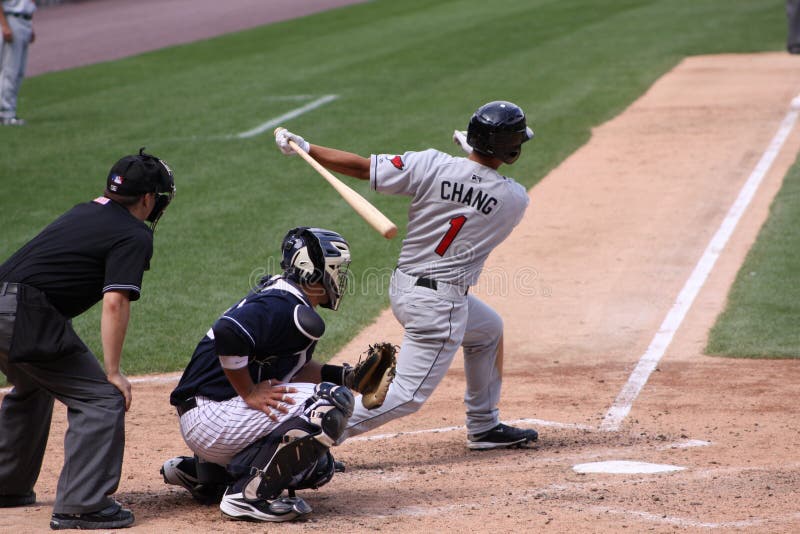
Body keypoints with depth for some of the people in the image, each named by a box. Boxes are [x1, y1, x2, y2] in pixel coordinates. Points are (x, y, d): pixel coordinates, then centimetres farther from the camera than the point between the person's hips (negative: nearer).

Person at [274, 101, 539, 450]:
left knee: (488, 329, 29)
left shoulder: (432, 166, -8)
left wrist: (305, 148, 1)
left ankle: (484, 428, 39)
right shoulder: (516, 199, -10)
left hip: (402, 286, 7)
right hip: (441, 302, -7)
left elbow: (362, 167, -9)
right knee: (408, 394, -2)